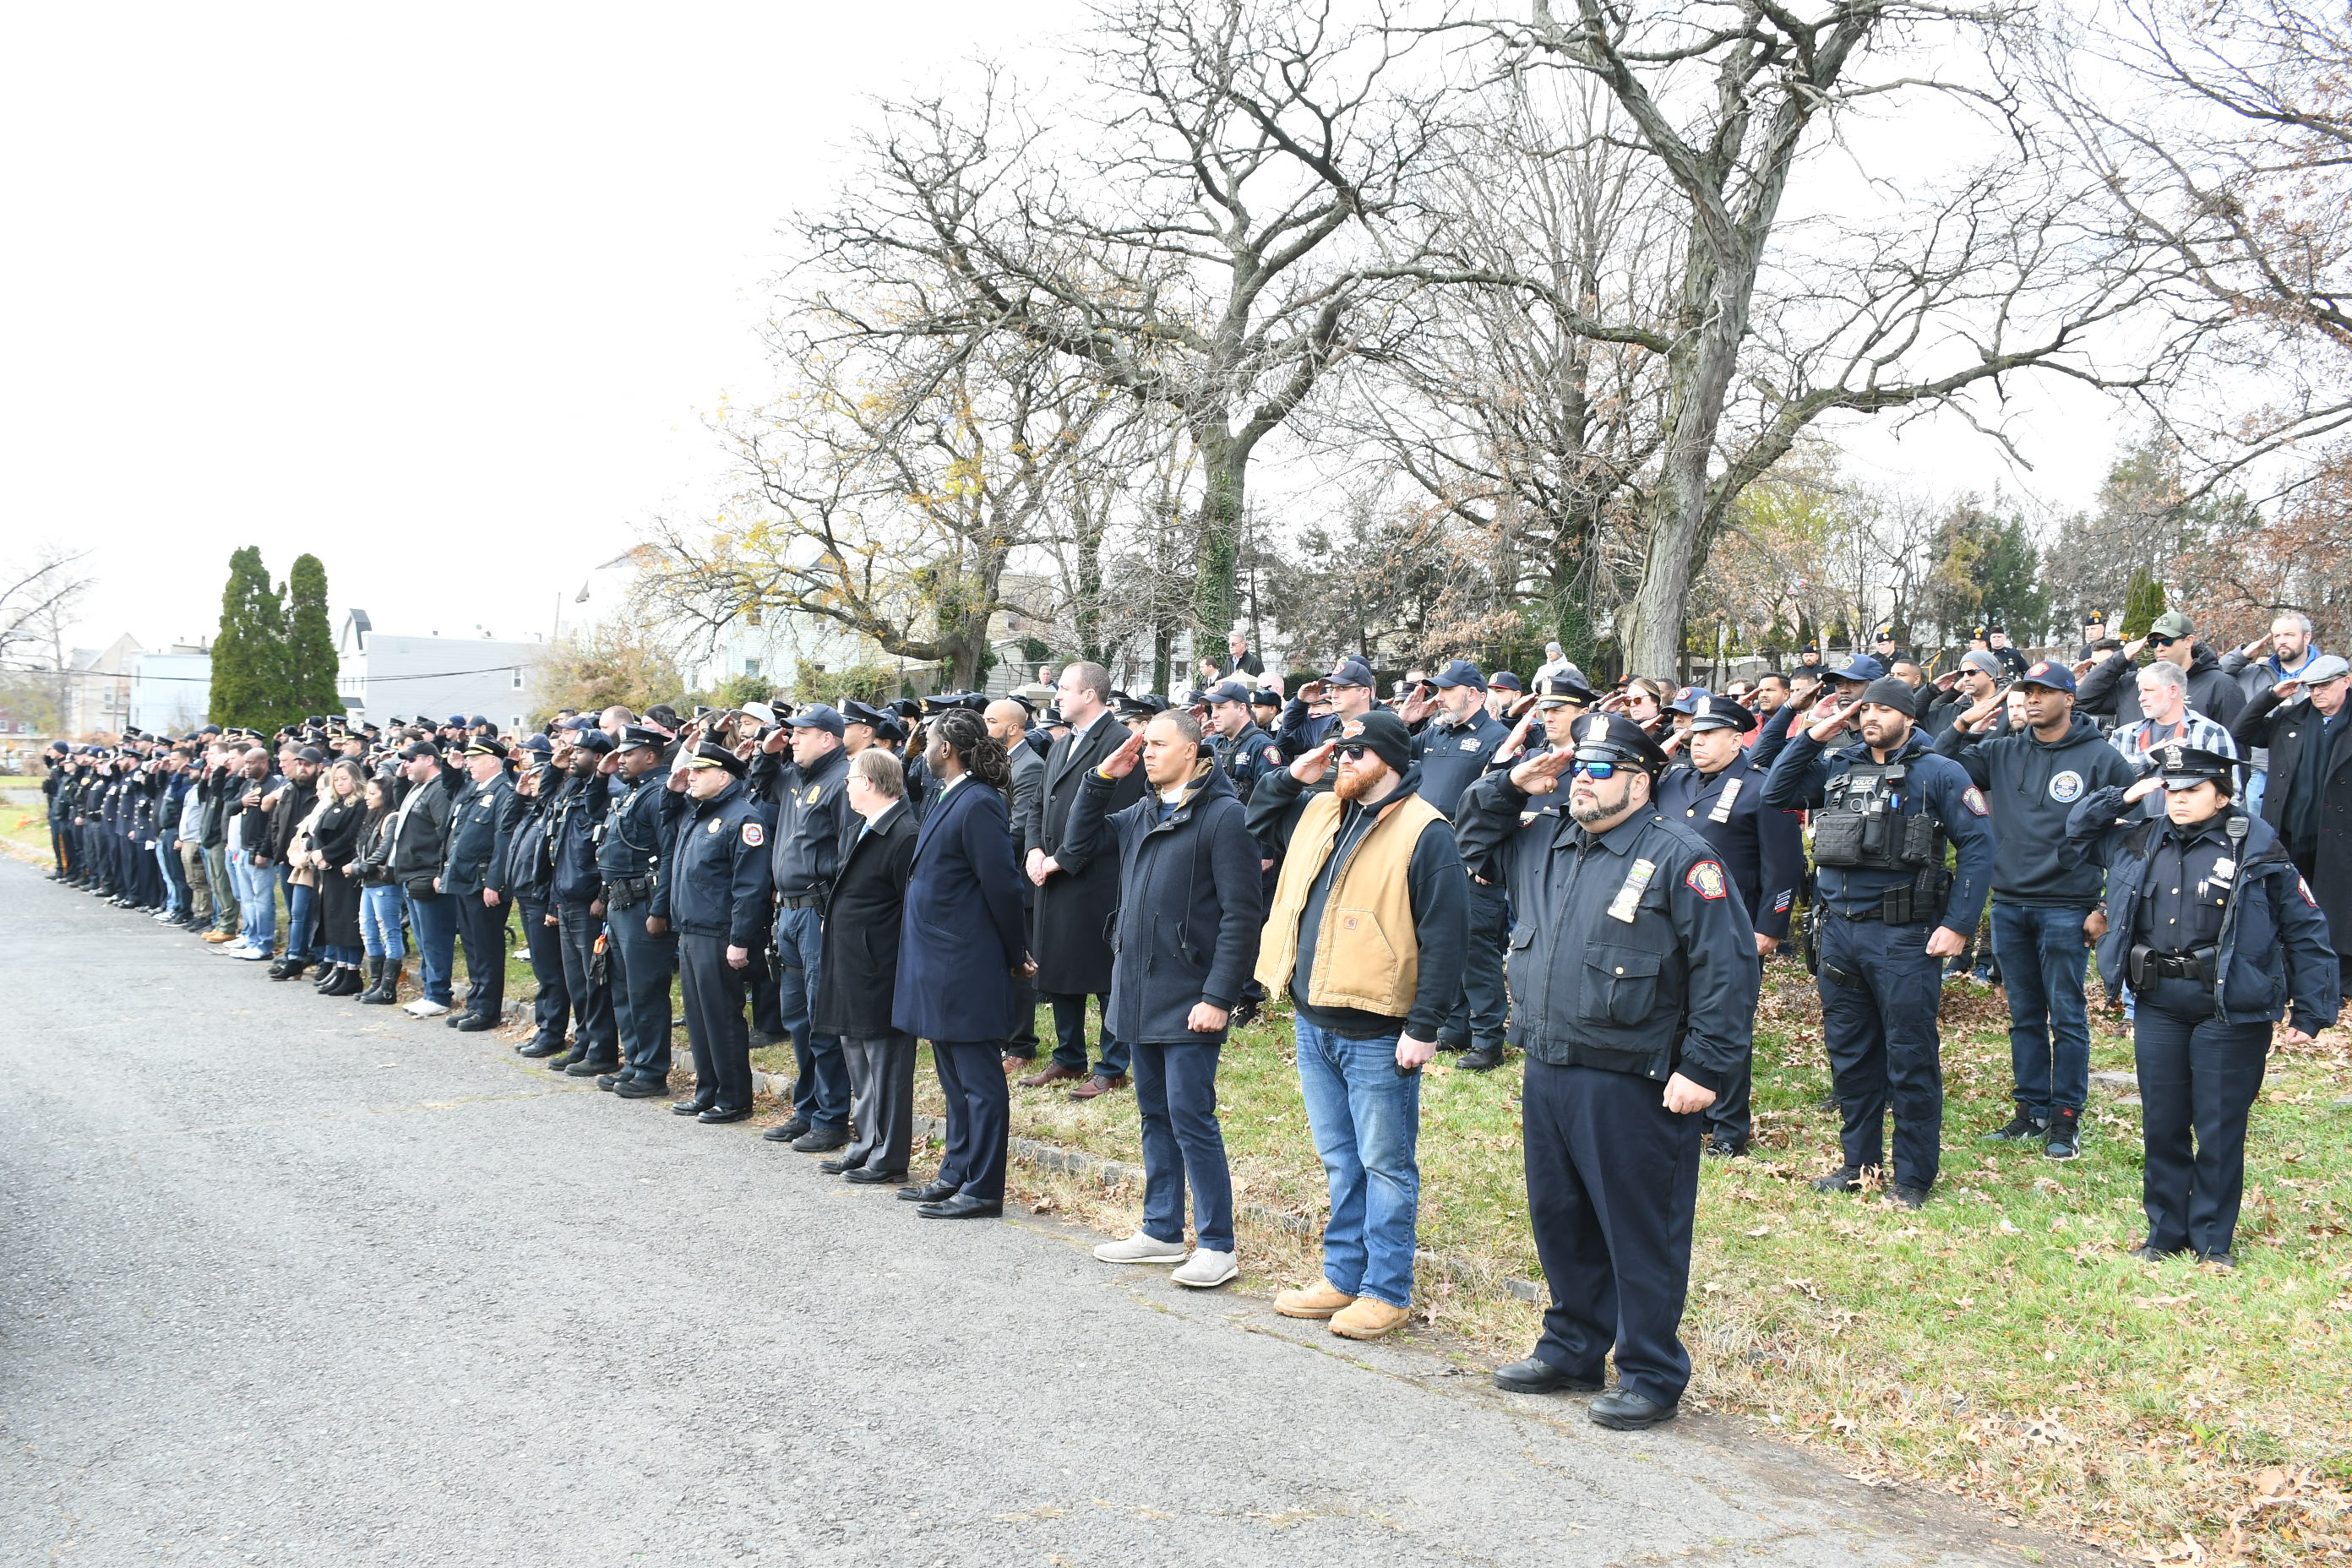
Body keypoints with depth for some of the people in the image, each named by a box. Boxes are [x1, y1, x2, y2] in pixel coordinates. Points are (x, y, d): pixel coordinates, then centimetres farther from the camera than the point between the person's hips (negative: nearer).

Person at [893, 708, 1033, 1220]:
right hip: (939, 966, 10)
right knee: (954, 1080, 18)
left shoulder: (979, 805, -17)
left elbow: (1003, 888, -17)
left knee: (979, 1080, -2)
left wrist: (1016, 956, -8)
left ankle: (983, 1191, 5)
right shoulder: (946, 798, 13)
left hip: (966, 968, -10)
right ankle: (956, 1174, 29)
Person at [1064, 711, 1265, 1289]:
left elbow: (1241, 914, -16)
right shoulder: (1141, 813, 12)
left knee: (1190, 1117, -6)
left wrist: (1218, 997, -20)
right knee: (1156, 1115, 15)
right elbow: (1082, 837, 19)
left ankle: (1217, 1245, 4)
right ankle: (1162, 1230, 26)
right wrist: (1102, 775, 6)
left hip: (1189, 1000, -8)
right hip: (1140, 993, 8)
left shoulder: (1223, 814, -13)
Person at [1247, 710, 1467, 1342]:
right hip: (1313, 1022, 8)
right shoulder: (1320, 814, 11)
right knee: (1339, 1160, 17)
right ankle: (1343, 1277, 28)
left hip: (1377, 1030, -8)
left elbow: (1444, 936, -16)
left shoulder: (1424, 833, -13)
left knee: (1384, 1166, 4)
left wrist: (1424, 1027, -18)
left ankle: (1386, 1292, 13)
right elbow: (1261, 819, 30)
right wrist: (1291, 776, 11)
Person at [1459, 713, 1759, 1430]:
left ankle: (1652, 1377, 16)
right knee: (1559, 1219, 18)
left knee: (1641, 1234, 3)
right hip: (1546, 1072, 7)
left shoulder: (1680, 857, -11)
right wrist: (1512, 785, 8)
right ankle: (1572, 1351, 34)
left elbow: (1727, 968, -14)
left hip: (1632, 1084, -7)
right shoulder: (1543, 839, 11)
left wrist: (1704, 1069, -17)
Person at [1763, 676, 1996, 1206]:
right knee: (1848, 1054, 14)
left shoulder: (1939, 773, -4)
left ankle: (1914, 1177, 11)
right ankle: (1859, 1162, 26)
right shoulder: (1836, 769, 11)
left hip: (1902, 937, -5)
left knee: (1910, 1060, 1)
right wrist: (1813, 735, 3)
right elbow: (1775, 792, 10)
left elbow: (1977, 845, -7)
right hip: (1838, 931, 6)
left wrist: (1957, 925, -13)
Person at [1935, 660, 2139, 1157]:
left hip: (2066, 909, -4)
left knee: (2067, 1017, 2)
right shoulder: (2002, 751, 7)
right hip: (2009, 906, 4)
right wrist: (1962, 725, -7)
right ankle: (2032, 1111, 21)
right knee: (2025, 1017, 12)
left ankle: (2067, 1117, 12)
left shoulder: (2100, 757, -4)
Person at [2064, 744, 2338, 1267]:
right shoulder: (2141, 841, 6)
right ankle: (2165, 1233, 24)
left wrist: (2310, 1014, -5)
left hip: (2231, 1015, -4)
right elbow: (2079, 833, 22)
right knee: (2162, 1126, 12)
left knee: (2219, 1131, 4)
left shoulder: (2257, 848, -7)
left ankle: (2214, 1240, 18)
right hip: (2159, 1011, 4)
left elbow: (2306, 932, -3)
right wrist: (2120, 798, 4)